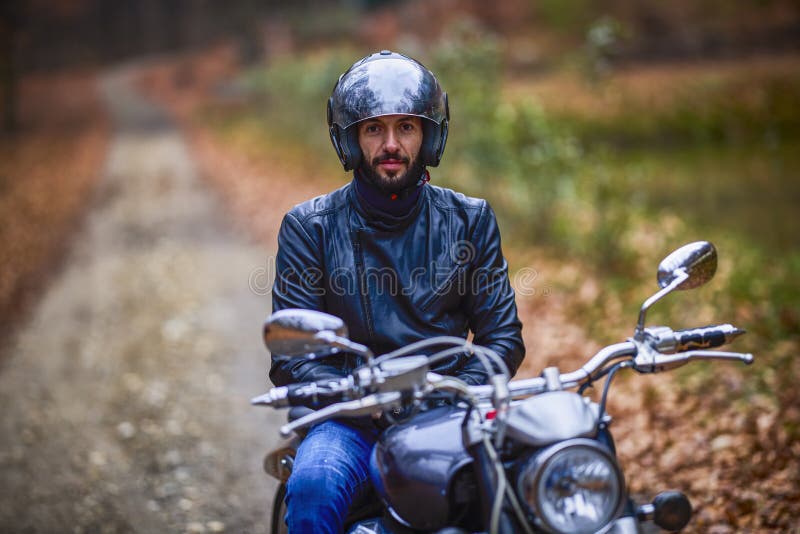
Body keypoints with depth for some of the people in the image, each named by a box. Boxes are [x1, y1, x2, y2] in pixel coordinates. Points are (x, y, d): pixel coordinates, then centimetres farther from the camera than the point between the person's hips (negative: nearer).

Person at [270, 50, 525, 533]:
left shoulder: (470, 220, 11)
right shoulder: (310, 227, 6)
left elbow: (503, 334, 9)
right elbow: (292, 357, 0)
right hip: (349, 422, -1)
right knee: (314, 488, -35)